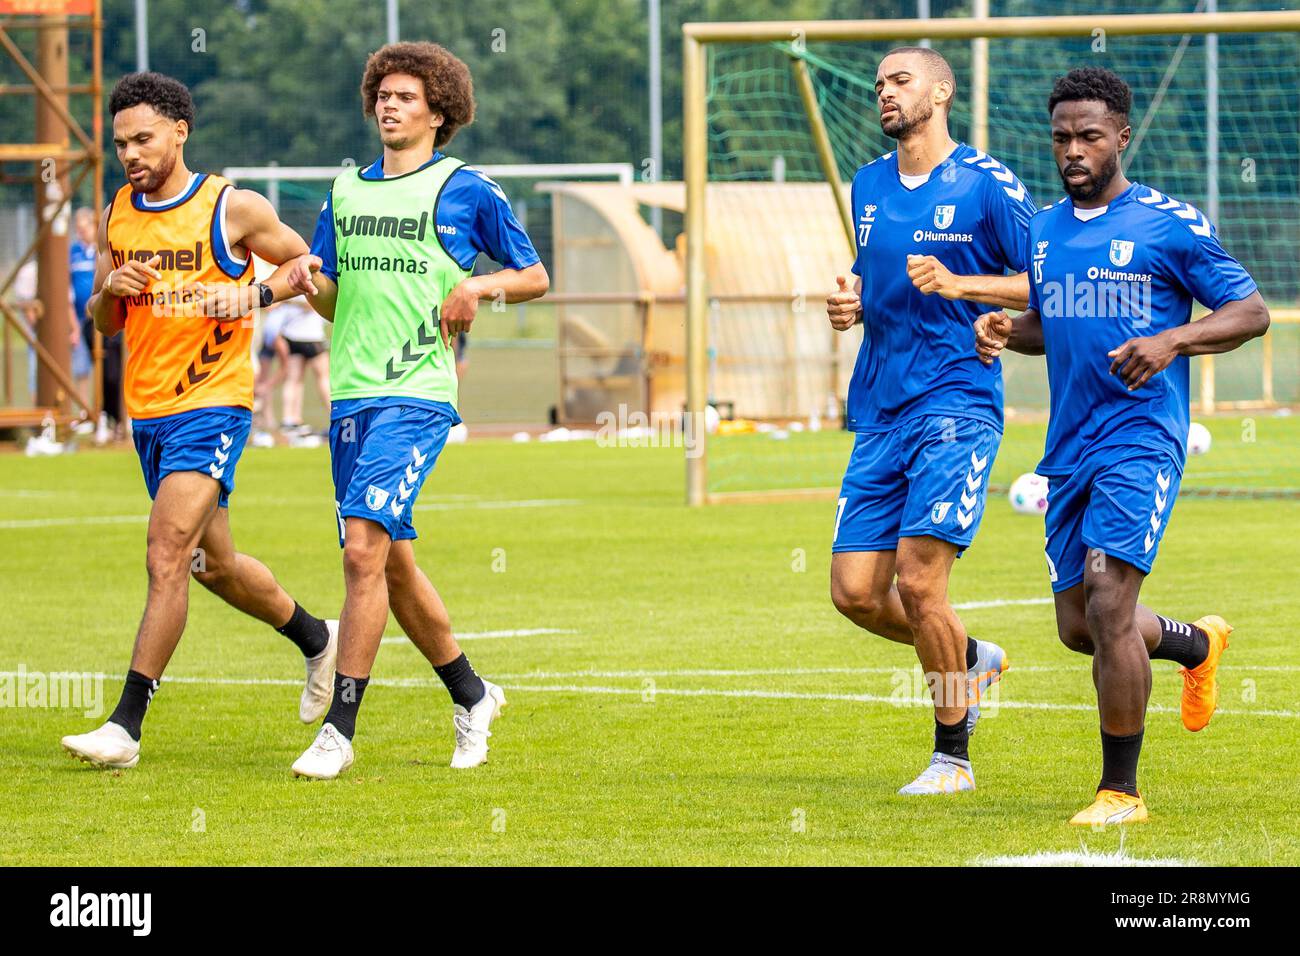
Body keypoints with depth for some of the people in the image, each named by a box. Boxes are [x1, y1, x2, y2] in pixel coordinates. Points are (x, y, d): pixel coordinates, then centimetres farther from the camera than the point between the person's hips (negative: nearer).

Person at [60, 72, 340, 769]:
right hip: (147, 412, 7)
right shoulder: (116, 215, 8)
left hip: (213, 404, -7)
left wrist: (254, 294, -12)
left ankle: (126, 725, -19)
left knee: (167, 554, -18)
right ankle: (314, 638, 42)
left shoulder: (233, 209, -7)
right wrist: (111, 291, -7)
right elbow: (104, 323, 15)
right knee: (214, 564, 17)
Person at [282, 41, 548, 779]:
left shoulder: (466, 190, 1)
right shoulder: (348, 190, 16)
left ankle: (340, 731, -17)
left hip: (418, 394, -6)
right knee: (392, 563, 10)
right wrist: (309, 276, -2)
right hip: (352, 392, 6)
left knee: (364, 547, -18)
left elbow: (537, 276, 8)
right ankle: (472, 696, 29)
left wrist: (480, 284, -11)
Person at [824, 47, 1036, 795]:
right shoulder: (869, 186, 15)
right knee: (855, 591, 0)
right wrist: (851, 305, 7)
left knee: (918, 581, -14)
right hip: (881, 412, 7)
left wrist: (957, 284, -17)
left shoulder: (987, 185, -4)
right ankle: (972, 660, 27)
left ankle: (953, 755, 1)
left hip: (956, 404, -7)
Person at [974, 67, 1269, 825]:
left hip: (1142, 440, -7)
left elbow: (1252, 312, -5)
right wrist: (1004, 330, 3)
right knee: (1078, 626, 11)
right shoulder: (1044, 231, 12)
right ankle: (1197, 646, 43)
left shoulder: (1171, 224, -6)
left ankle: (1122, 791, -8)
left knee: (1106, 605, -18)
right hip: (1070, 448, 7)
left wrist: (1172, 340, -21)